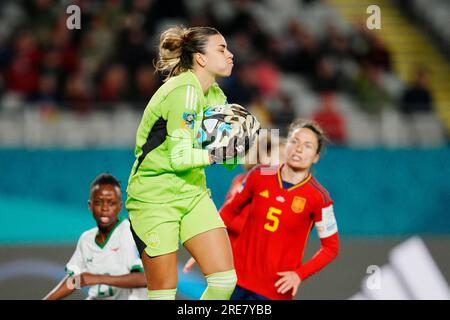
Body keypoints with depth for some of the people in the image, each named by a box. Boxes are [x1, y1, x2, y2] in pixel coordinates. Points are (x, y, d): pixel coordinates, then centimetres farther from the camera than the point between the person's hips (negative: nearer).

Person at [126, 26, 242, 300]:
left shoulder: (215, 95, 6)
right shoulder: (184, 90, -20)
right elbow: (179, 156, -25)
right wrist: (219, 154, -28)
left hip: (193, 193, 8)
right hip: (154, 198, -8)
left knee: (225, 278, -4)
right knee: (164, 291, -3)